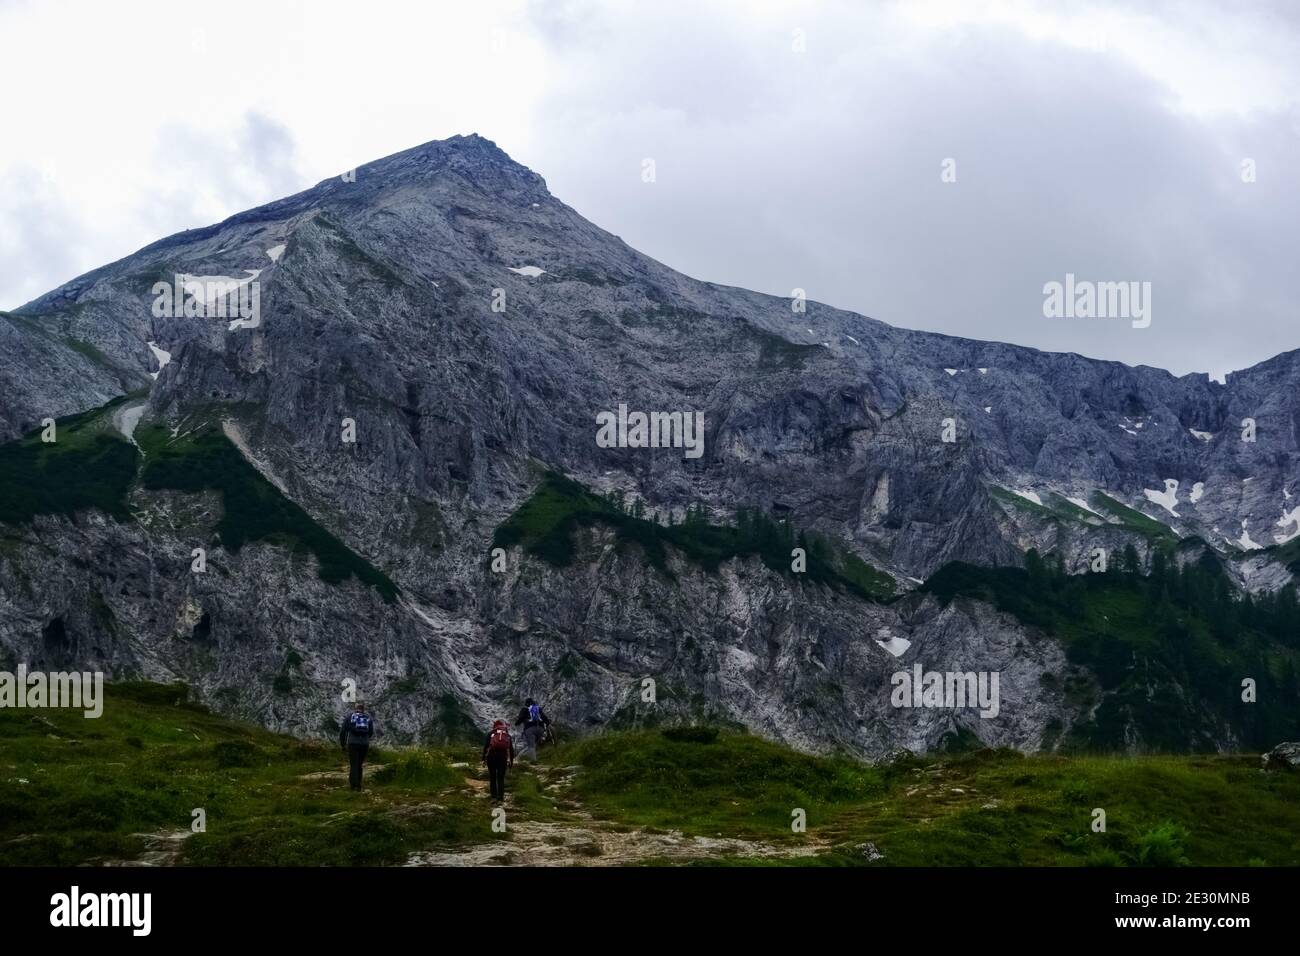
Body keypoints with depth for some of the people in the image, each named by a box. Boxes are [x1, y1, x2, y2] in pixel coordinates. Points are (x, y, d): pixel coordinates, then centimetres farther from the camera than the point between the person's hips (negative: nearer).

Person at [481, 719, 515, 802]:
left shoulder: (491, 733, 10)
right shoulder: (508, 735, 15)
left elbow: (485, 746, 0)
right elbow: (511, 749, 13)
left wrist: (483, 758, 4)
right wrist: (511, 761, 20)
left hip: (491, 756, -1)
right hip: (503, 757, 1)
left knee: (492, 777, 10)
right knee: (501, 778, 11)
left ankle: (494, 796, 6)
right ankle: (500, 796, 6)